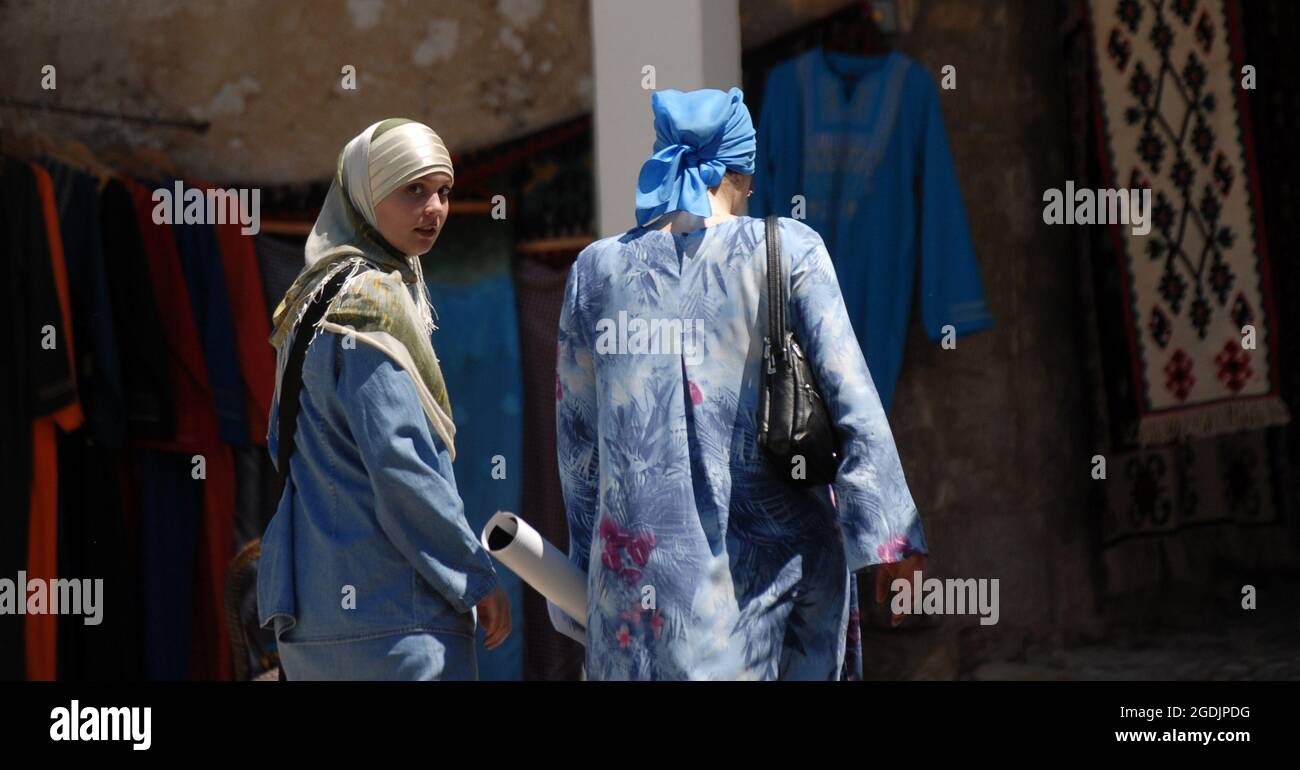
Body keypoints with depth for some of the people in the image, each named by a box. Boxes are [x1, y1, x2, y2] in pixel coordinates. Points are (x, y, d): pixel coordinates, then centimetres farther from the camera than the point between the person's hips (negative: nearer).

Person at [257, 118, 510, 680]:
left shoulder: (315, 297, 18)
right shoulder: (373, 301, -12)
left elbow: (282, 448, 23)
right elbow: (400, 465, -19)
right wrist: (477, 579, -12)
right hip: (389, 607, -10)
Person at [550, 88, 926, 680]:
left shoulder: (598, 270, 5)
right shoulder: (788, 251, -2)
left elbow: (577, 437, 10)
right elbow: (853, 399, -8)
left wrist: (587, 568, 18)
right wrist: (894, 531, -5)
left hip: (645, 552, 1)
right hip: (776, 549, -1)